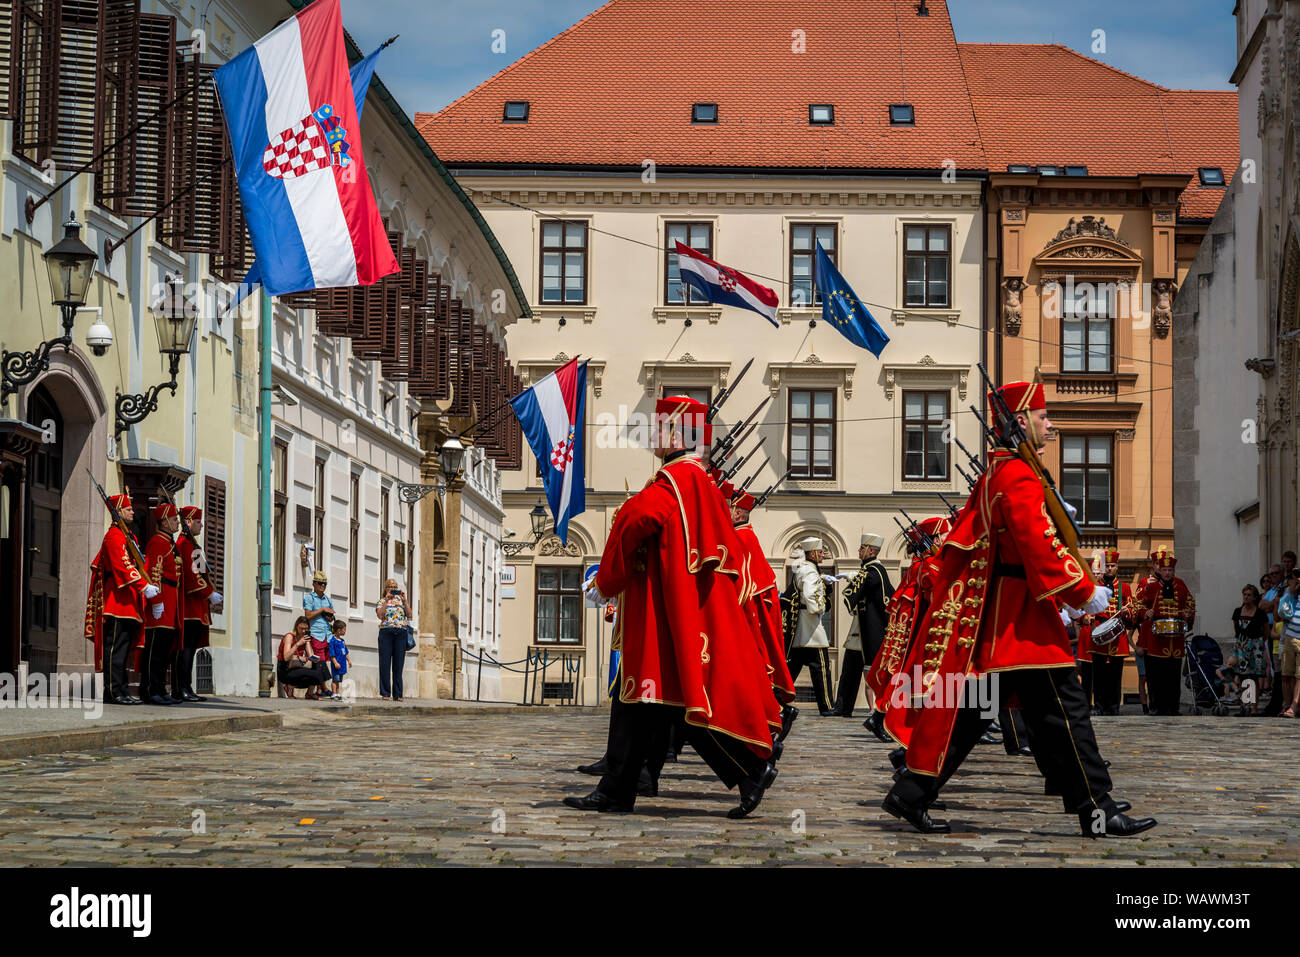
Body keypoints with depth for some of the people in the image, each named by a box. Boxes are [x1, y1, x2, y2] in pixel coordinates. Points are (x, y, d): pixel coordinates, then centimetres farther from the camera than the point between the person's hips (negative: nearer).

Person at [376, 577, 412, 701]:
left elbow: (409, 615, 3)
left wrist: (405, 600, -4)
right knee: (385, 664, -4)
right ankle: (385, 693, 0)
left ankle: (397, 694, 3)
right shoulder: (381, 601, 10)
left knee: (399, 664, 0)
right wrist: (386, 600, -10)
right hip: (386, 632, -2)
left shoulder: (401, 600, 17)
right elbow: (380, 615, -8)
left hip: (401, 633, 2)